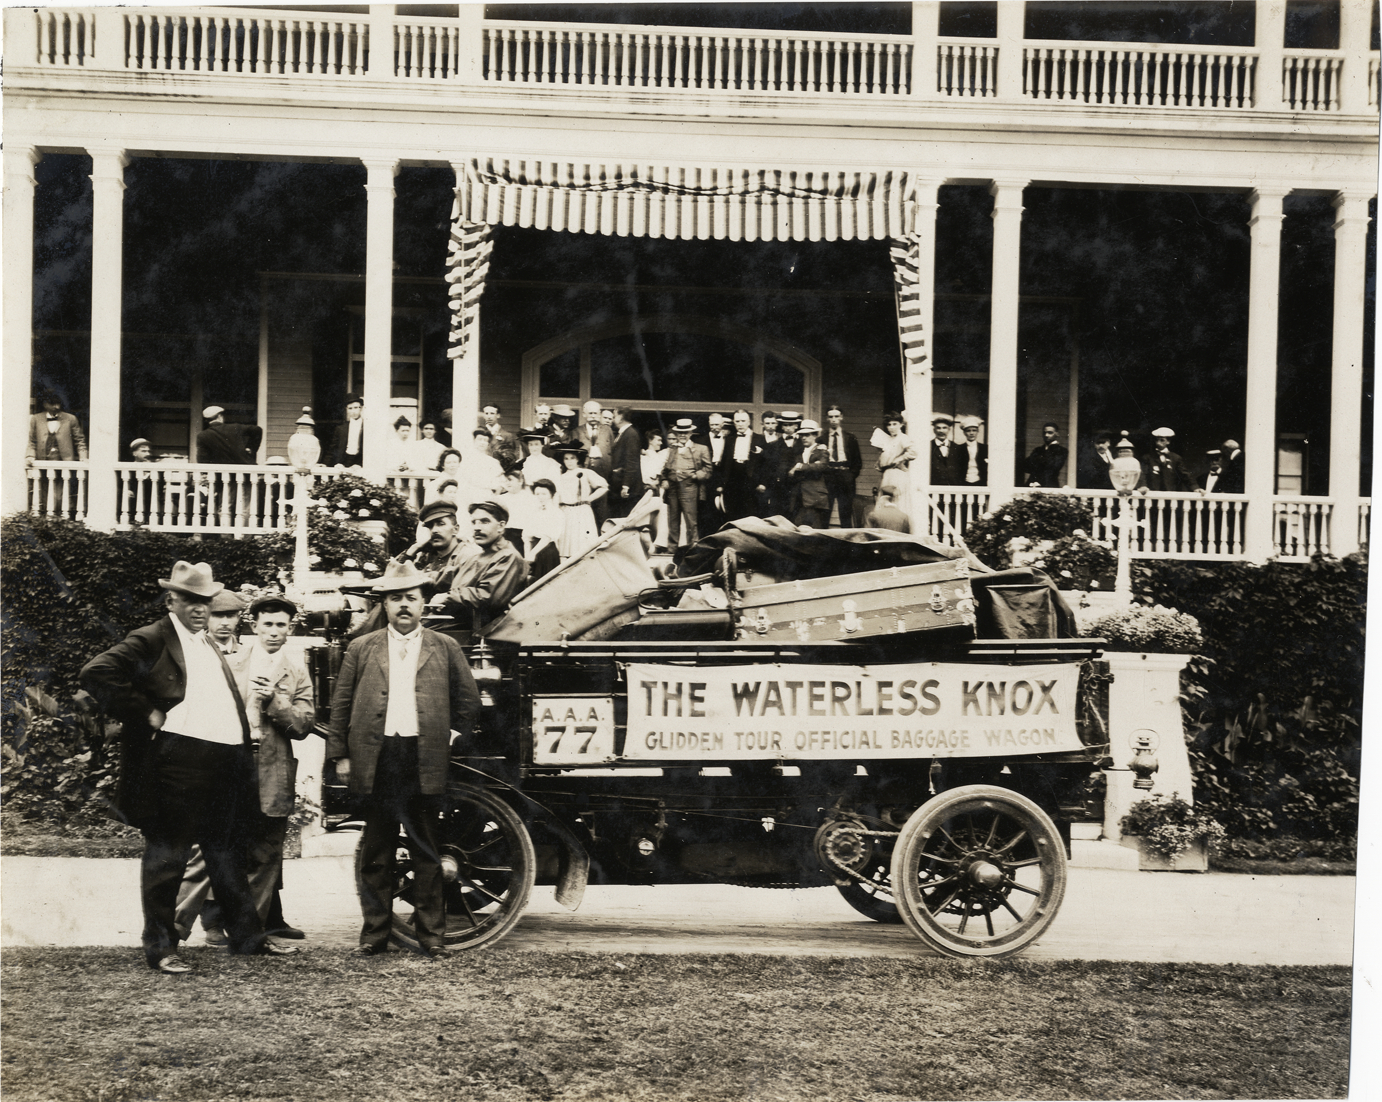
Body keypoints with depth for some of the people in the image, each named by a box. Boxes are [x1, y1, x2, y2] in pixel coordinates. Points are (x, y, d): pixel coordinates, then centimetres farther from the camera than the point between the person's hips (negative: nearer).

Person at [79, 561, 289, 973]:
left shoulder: (210, 646, 20)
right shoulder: (150, 641, -5)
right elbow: (96, 674, -17)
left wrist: (244, 762, 17)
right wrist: (145, 714, -16)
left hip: (225, 766, 8)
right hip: (175, 764, -8)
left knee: (227, 854, 15)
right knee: (166, 855, 1)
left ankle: (247, 935, 24)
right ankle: (160, 947, 8)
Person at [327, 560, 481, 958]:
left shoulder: (446, 649, 9)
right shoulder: (361, 649, 10)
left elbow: (468, 702, 11)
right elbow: (340, 705, 9)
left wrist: (449, 744, 5)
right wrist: (340, 755, 3)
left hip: (425, 761, 0)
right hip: (376, 760, 1)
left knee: (427, 854, 5)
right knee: (375, 854, 6)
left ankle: (431, 933, 11)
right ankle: (375, 932, 14)